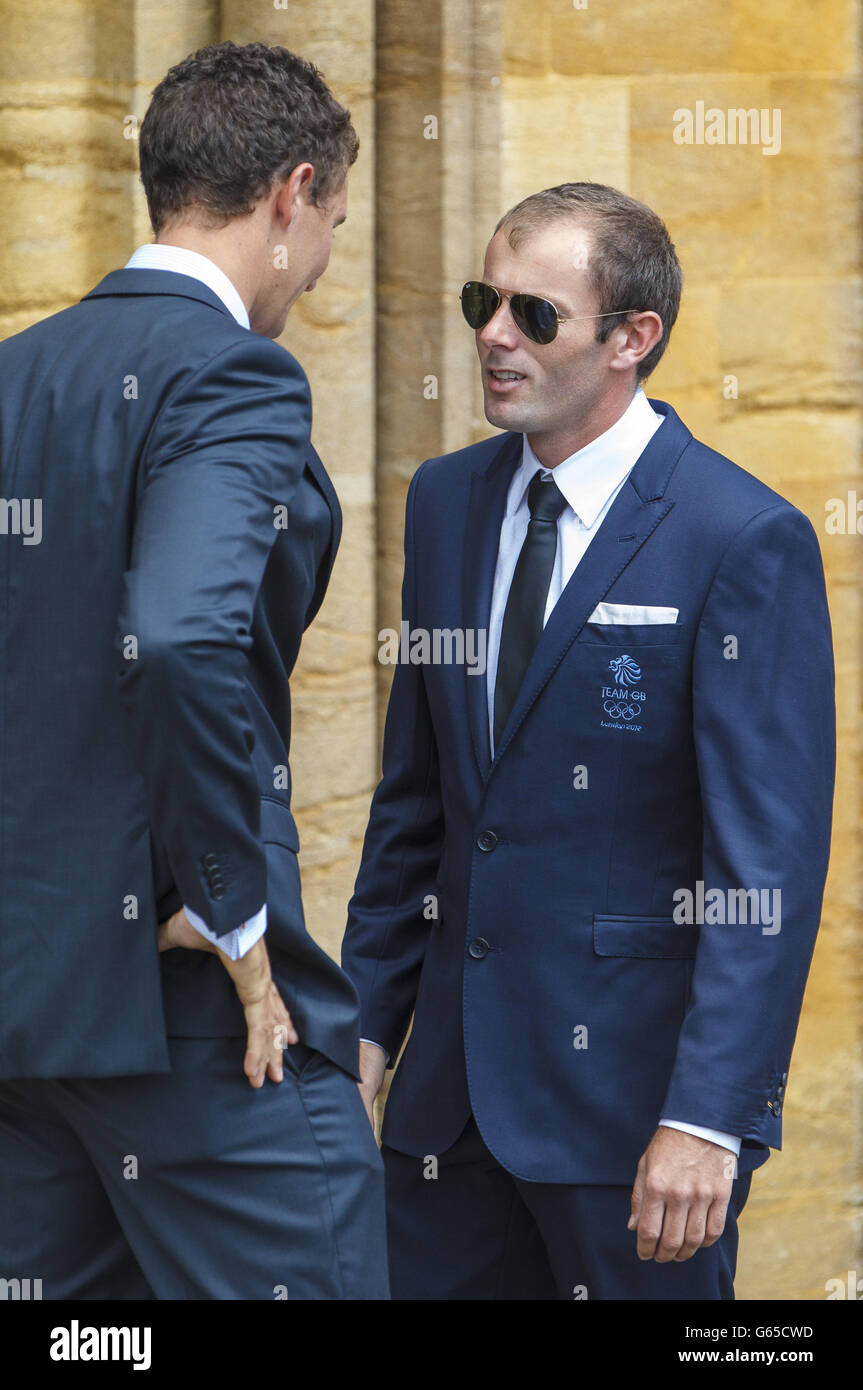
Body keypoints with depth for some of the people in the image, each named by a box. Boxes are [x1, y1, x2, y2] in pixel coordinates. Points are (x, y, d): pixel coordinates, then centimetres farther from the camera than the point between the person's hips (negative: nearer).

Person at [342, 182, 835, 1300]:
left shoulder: (743, 540, -12)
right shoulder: (447, 503, 9)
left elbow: (770, 860, -15)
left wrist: (710, 1118, -20)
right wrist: (367, 1017, 11)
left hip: (630, 1084, -6)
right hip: (451, 1084, 6)